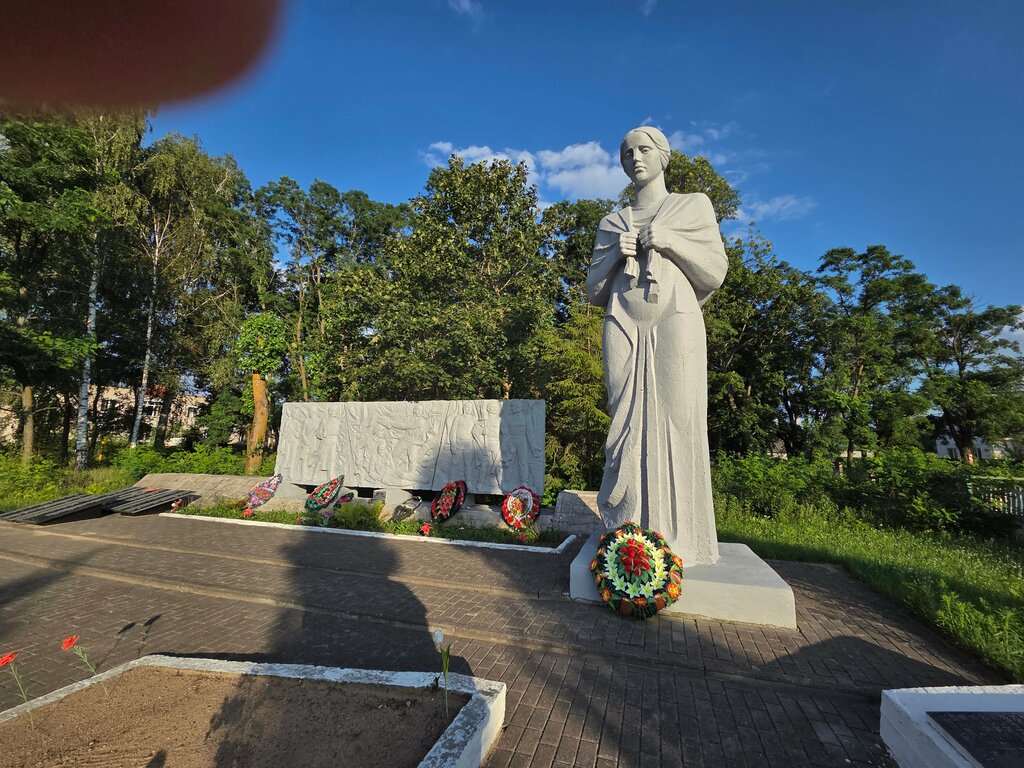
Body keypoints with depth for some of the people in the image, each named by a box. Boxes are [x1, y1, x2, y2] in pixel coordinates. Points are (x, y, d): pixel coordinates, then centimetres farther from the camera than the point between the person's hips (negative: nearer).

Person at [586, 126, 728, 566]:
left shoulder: (694, 206, 17)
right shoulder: (611, 223, 21)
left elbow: (715, 271, 8)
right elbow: (595, 290, 15)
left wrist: (669, 241, -5)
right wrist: (618, 255, -2)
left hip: (674, 324, -1)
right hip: (624, 329, 2)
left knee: (676, 423, -9)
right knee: (628, 425, -6)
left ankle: (679, 539, -1)